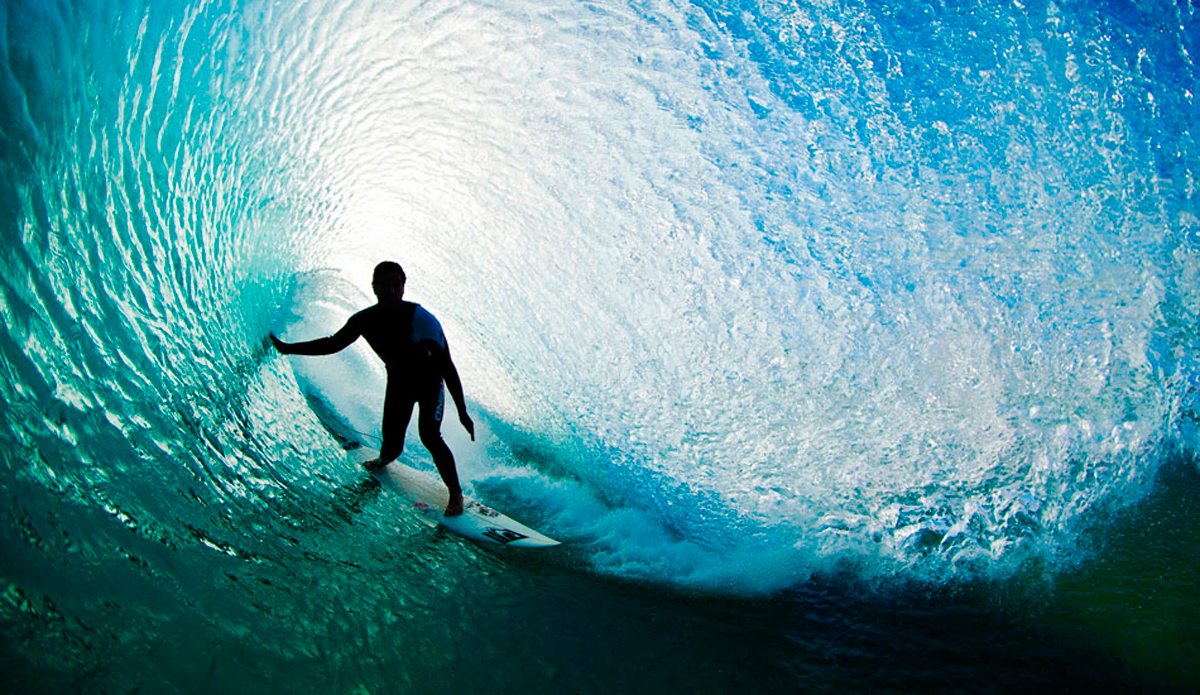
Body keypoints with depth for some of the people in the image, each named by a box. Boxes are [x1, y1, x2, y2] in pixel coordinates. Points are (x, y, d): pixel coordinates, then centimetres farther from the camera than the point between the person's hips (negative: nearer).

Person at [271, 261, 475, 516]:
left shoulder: (420, 318, -33)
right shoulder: (365, 320, -20)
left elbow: (447, 366, -31)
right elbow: (334, 343, -1)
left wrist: (462, 411, -30)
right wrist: (289, 348, -7)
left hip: (430, 381, -4)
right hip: (398, 380, 4)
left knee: (429, 436, -18)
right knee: (391, 442, 7)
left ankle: (456, 493, 3)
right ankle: (385, 458, 48)